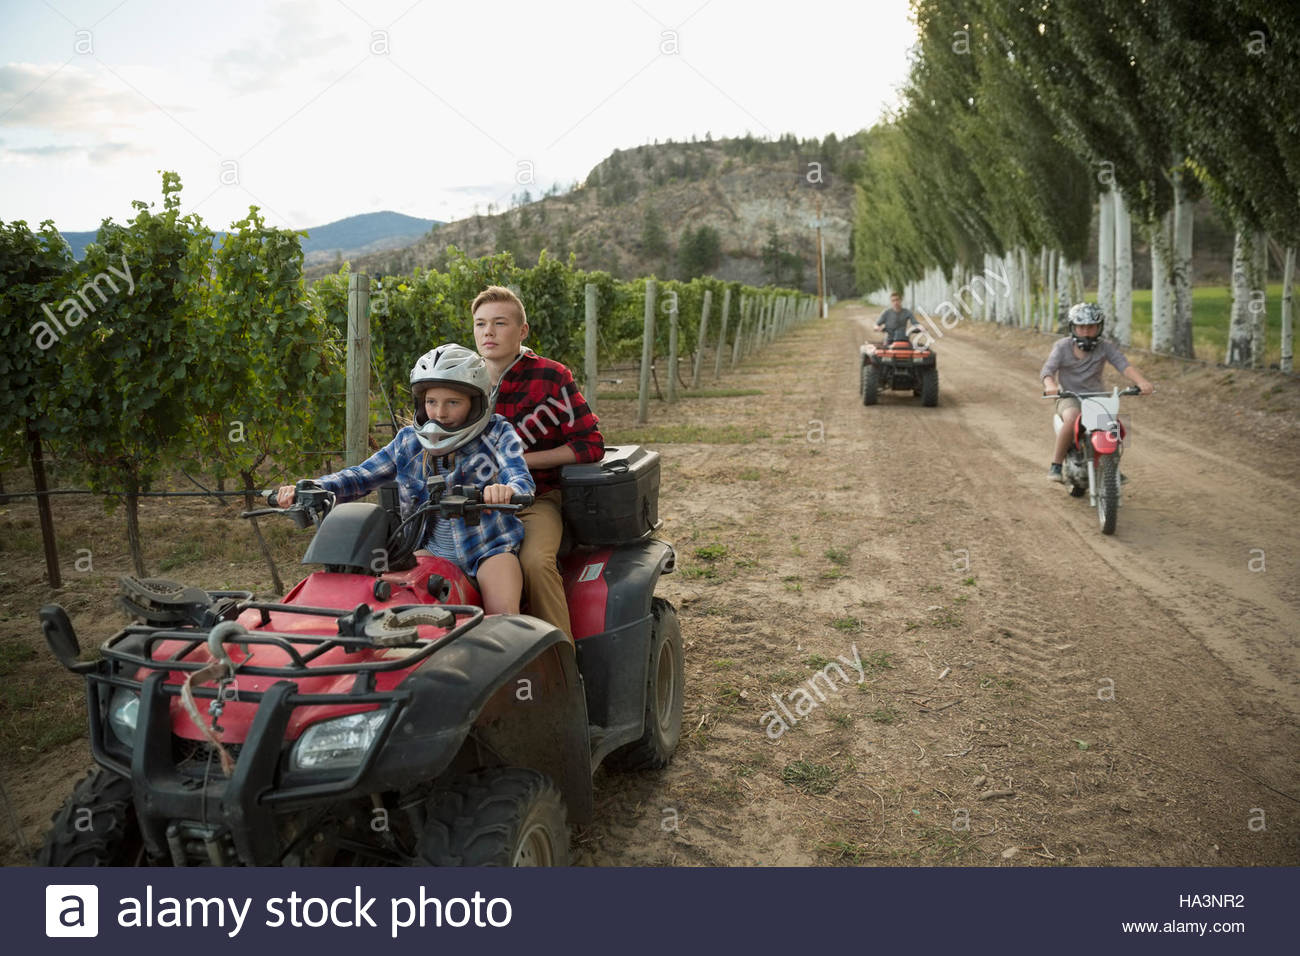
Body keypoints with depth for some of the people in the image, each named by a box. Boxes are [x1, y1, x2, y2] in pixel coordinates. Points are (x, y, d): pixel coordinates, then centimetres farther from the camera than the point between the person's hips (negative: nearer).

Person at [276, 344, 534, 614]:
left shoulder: (497, 433, -3)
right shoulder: (408, 441, 8)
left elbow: (521, 479, -18)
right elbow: (361, 476, 8)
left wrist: (508, 490, -45)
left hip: (489, 549, -3)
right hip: (431, 550, 4)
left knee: (503, 617, -26)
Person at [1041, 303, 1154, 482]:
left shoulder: (1106, 348, 2)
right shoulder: (1062, 346, 0)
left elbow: (1124, 366, -14)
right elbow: (1047, 369, -13)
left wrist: (1141, 382, -34)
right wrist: (1050, 384, -38)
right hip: (1068, 397, -2)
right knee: (1072, 419, -35)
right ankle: (1056, 464, -21)